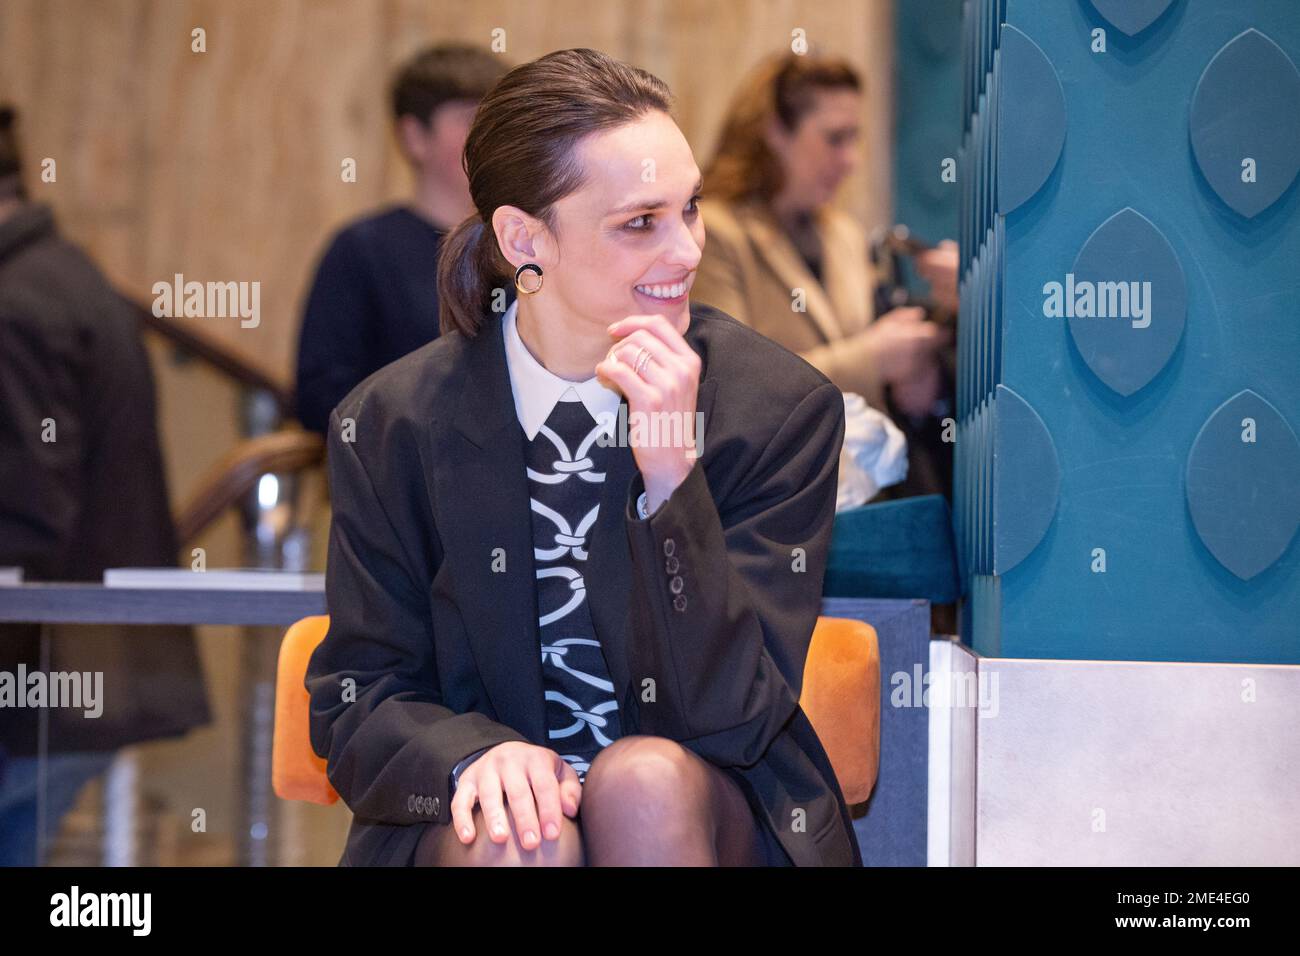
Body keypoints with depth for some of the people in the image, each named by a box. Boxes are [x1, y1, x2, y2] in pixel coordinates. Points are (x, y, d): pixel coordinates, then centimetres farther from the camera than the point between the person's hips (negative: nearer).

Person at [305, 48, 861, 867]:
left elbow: (732, 720, -12)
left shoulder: (783, 407, -7)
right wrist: (477, 755, -22)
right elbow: (357, 706, 1)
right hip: (460, 837, -1)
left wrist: (671, 476, -24)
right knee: (522, 832, -33)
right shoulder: (391, 425, -4)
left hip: (706, 815, 1)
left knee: (648, 782, -30)